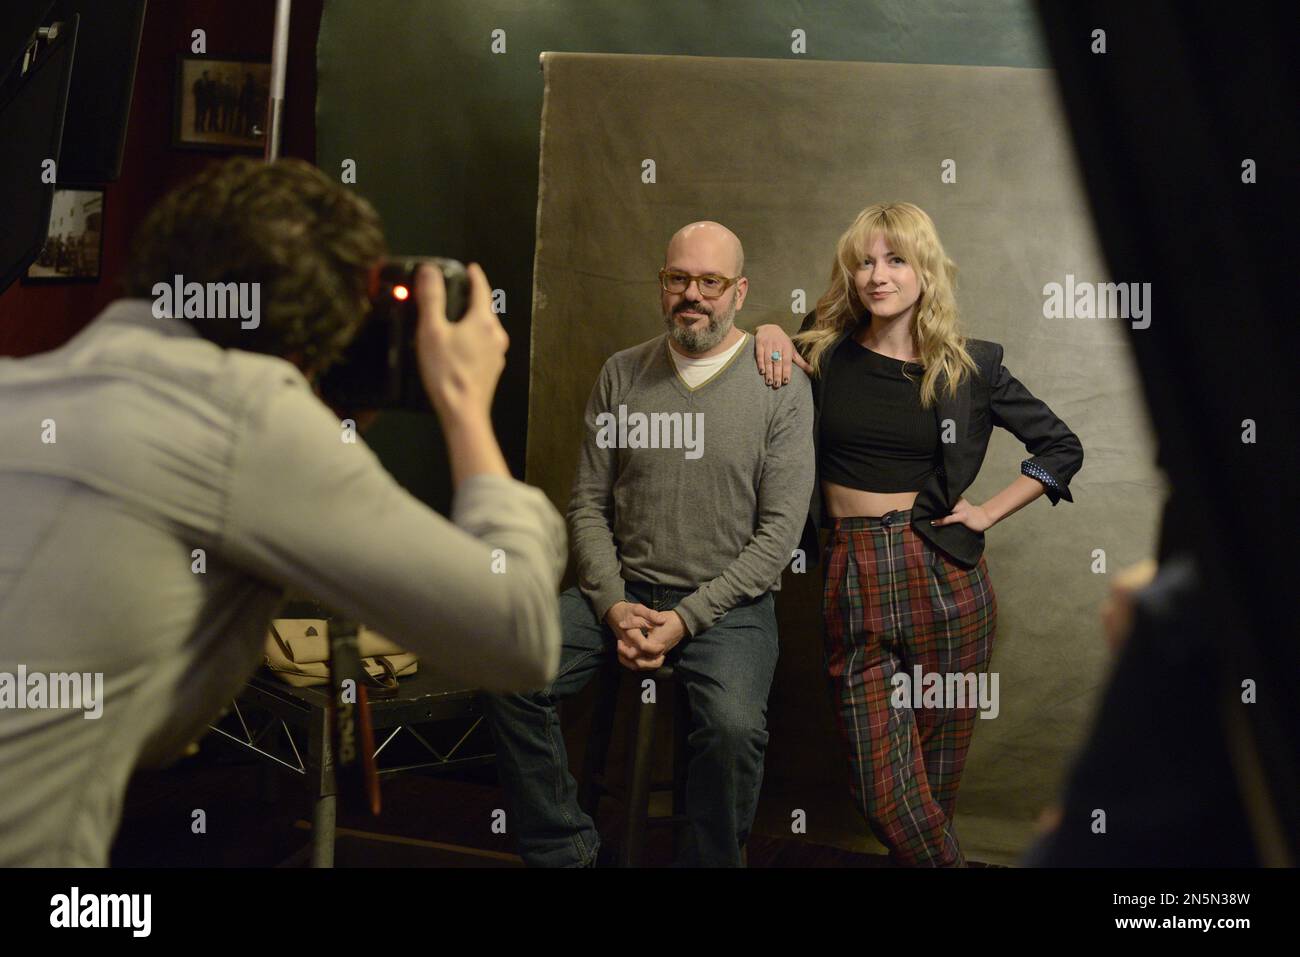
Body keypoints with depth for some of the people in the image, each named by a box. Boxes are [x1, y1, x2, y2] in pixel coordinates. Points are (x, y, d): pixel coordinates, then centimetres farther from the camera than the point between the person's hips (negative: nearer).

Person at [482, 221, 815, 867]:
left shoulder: (780, 387, -3)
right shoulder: (622, 375, 8)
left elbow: (779, 533, -7)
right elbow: (589, 505, 8)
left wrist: (687, 618, -15)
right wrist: (614, 605, -8)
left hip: (727, 604, -3)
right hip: (622, 590, 4)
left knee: (733, 727, -32)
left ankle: (708, 861, -4)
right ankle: (563, 851, -4)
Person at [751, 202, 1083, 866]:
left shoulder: (969, 367, 4)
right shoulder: (824, 352, 5)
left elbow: (1062, 446, 13)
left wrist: (990, 512, 4)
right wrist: (770, 333, 0)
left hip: (944, 573, 0)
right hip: (854, 578, 0)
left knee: (936, 777, 7)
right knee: (882, 788, -4)